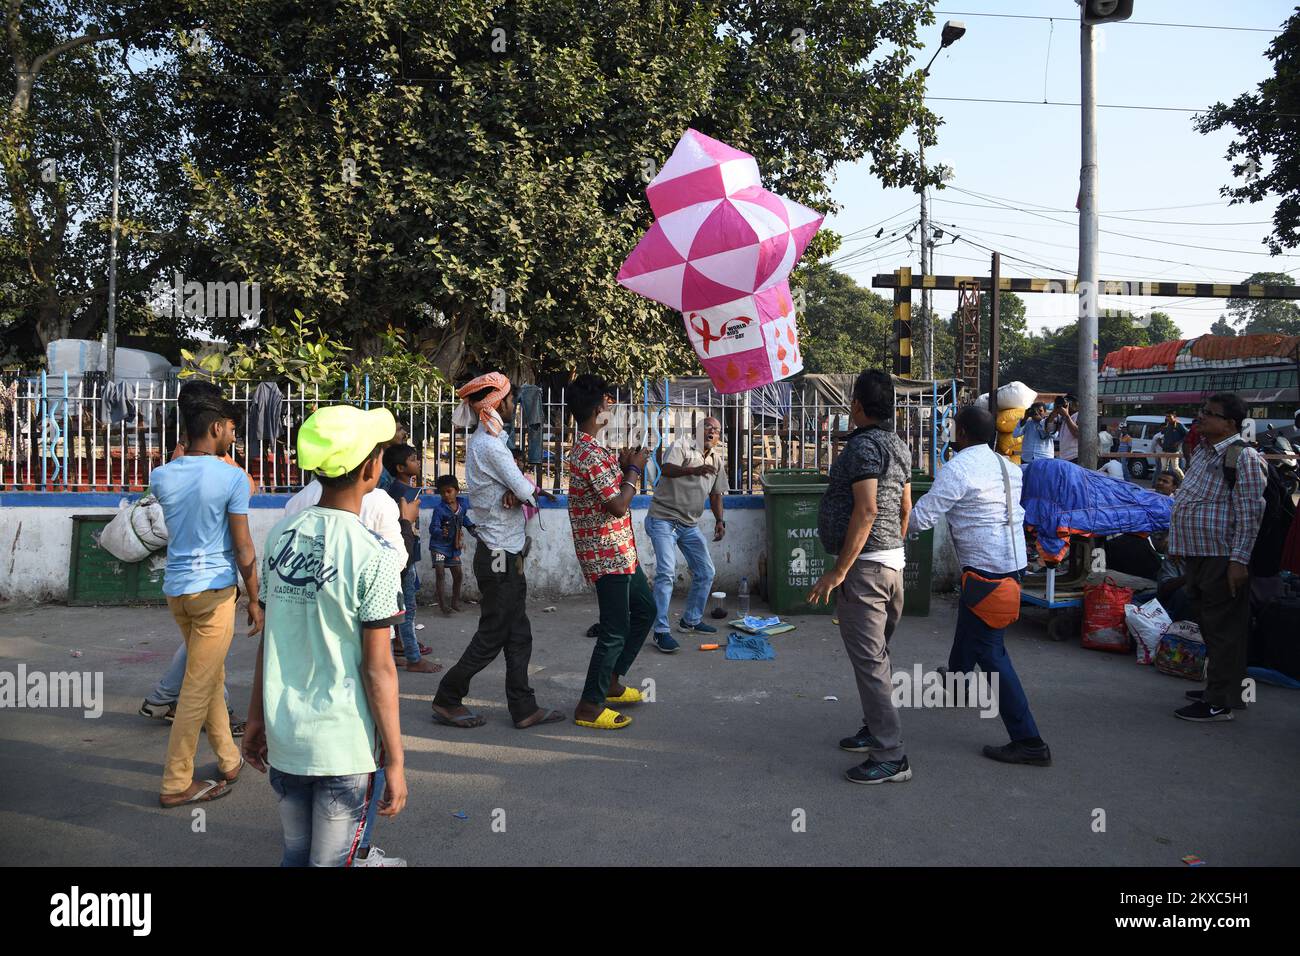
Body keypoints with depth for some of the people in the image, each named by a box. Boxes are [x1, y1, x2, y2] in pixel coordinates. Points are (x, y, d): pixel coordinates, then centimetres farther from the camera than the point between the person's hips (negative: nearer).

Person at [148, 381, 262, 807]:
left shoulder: (161, 476, 3)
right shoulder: (232, 477, -13)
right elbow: (244, 549, -11)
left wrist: (186, 451, 18)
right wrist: (254, 600, -1)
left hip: (176, 588, 7)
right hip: (213, 591, -7)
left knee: (211, 679, 19)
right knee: (198, 689, 2)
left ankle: (229, 760, 30)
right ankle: (176, 783, 10)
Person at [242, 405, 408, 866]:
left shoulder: (281, 534, 0)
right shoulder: (374, 554, -16)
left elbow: (268, 639, 7)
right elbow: (377, 667, -14)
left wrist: (256, 716, 18)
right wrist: (395, 760, -6)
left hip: (283, 736, 6)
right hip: (344, 744, -5)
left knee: (295, 856, 20)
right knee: (331, 860, 8)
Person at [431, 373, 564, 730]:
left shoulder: (487, 440, 14)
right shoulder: (488, 445, -18)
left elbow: (517, 486, 10)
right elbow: (526, 491, -21)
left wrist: (516, 490, -13)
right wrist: (524, 488, 2)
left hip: (505, 553, 10)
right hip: (499, 555, -10)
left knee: (518, 634, 11)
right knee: (492, 635, 1)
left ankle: (524, 708, 17)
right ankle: (447, 700, 15)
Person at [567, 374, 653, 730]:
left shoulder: (586, 448, 12)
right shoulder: (591, 454, -21)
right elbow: (619, 505, -22)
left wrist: (622, 464, 6)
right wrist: (634, 470, -8)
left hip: (619, 551, 11)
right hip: (608, 553, -11)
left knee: (645, 609, 21)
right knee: (615, 630, -5)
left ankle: (611, 682, 29)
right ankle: (590, 707, 5)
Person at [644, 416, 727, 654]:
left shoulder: (717, 459, 13)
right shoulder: (682, 445, -9)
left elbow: (715, 494, 19)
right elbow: (666, 469, -28)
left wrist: (719, 520, 5)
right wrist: (694, 470, -41)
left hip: (690, 525, 8)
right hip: (664, 519, -8)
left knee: (706, 572, 10)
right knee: (666, 572, -18)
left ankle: (691, 620, 28)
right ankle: (661, 631, -13)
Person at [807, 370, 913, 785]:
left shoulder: (863, 445, -16)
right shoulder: (897, 446, 14)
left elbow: (866, 510, -24)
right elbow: (905, 508, 19)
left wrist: (838, 571, -22)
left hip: (864, 564, -10)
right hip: (891, 561, 10)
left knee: (868, 659, -6)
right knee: (876, 653, 20)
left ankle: (890, 757, -3)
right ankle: (875, 730, 33)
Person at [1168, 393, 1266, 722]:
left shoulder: (1241, 455, -15)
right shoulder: (1202, 450, 14)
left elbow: (1249, 513, -19)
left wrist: (1239, 560, -21)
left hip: (1222, 558, -10)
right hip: (1197, 556, 10)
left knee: (1222, 630, -2)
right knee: (1209, 625, 18)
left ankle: (1219, 703, 5)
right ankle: (1216, 688, 31)